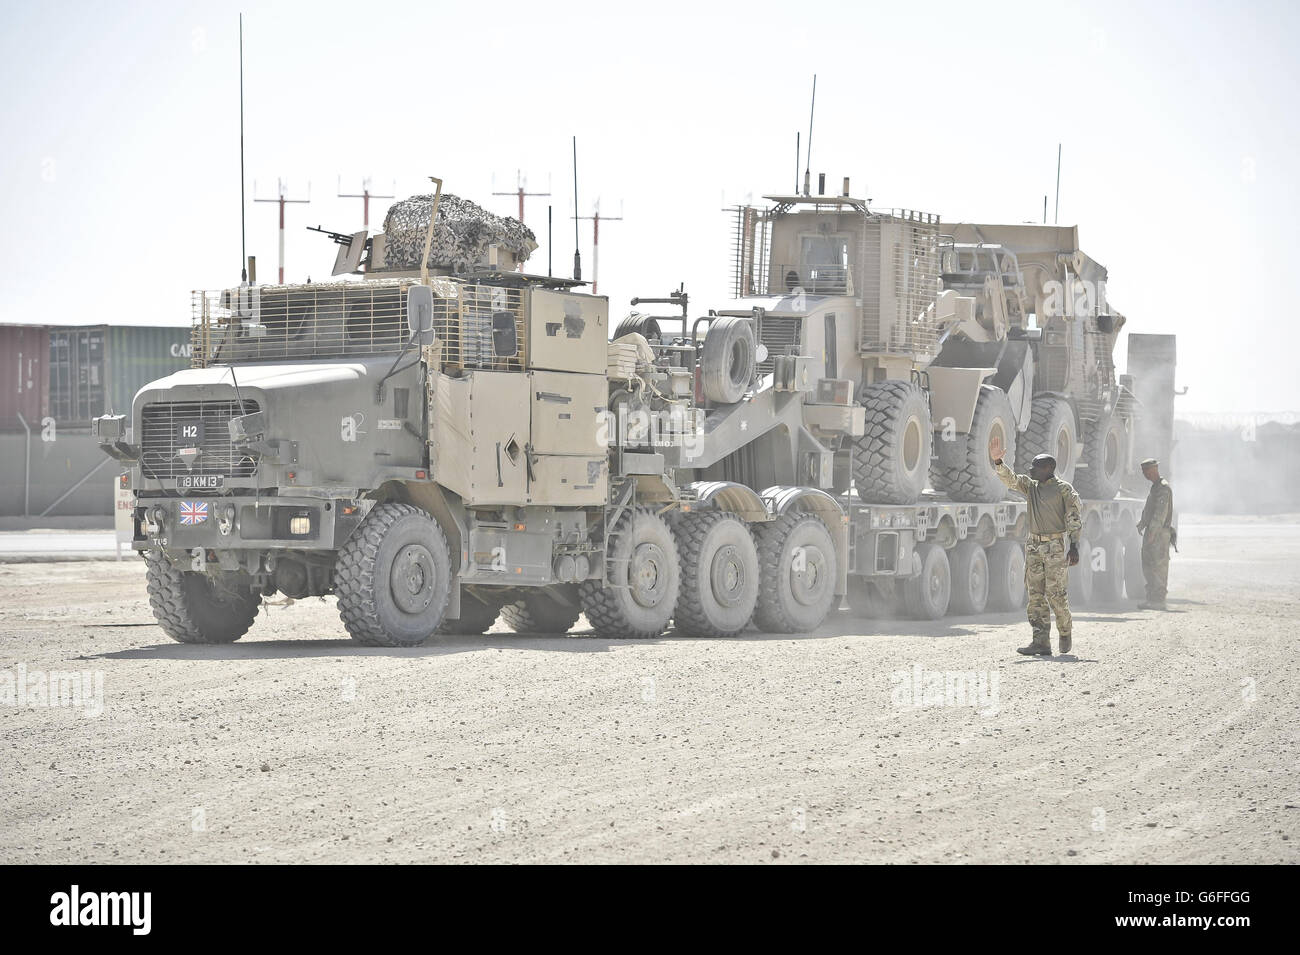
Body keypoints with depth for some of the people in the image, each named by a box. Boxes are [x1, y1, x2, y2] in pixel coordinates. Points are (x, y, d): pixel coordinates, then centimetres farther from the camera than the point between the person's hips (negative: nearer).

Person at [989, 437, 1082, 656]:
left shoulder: (1064, 489, -4)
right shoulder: (1031, 486, 12)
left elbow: (1073, 520, -6)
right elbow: (1010, 479, 0)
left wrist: (1074, 546, -13)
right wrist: (998, 462, -17)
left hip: (1055, 546, -6)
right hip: (1033, 545, 6)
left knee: (1056, 594, -6)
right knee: (1036, 595, 0)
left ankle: (1065, 631, 20)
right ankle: (1041, 642, 0)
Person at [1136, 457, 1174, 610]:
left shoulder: (1163, 488, -13)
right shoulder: (1154, 487, 19)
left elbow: (1161, 512, -21)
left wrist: (1153, 532, -25)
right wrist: (1141, 524, 16)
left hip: (1159, 533, -10)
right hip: (1152, 531, 10)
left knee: (1158, 567, -9)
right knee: (1148, 566, 11)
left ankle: (1158, 600, -9)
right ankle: (1151, 599, 16)